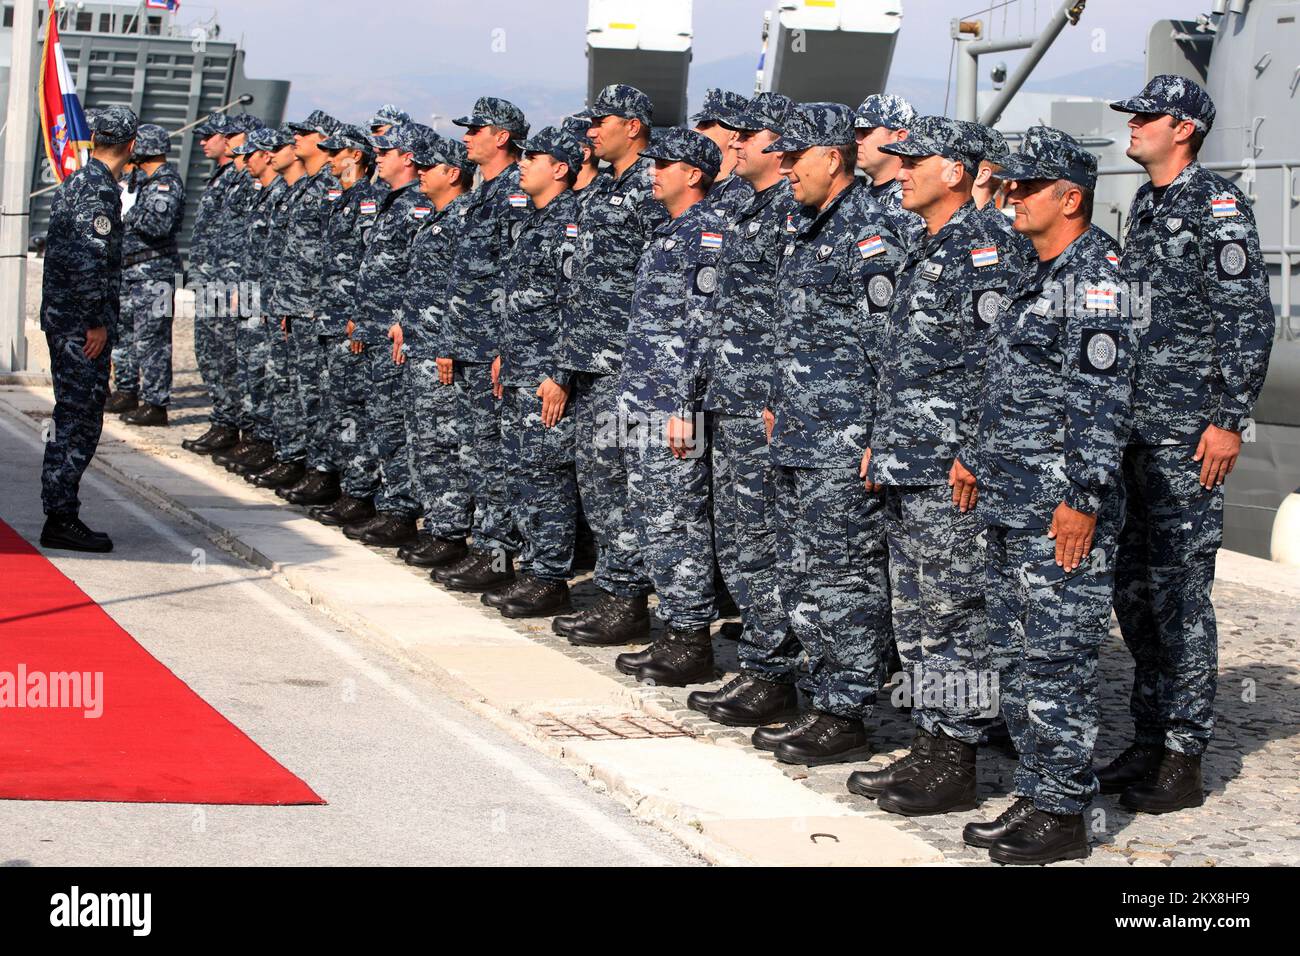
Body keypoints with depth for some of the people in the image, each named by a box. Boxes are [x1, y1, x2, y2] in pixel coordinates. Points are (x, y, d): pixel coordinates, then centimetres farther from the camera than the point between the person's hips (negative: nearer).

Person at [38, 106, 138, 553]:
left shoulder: (75, 182, 15)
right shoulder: (99, 190, -15)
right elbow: (89, 260, -23)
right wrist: (97, 322, -19)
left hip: (61, 316, 10)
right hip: (82, 323, -10)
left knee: (73, 417, 14)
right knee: (78, 419, -7)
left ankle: (59, 515, 18)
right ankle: (61, 520, -5)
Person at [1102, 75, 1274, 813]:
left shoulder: (1218, 205, -9)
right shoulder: (1146, 206, 16)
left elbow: (1251, 320, -13)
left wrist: (1230, 421, -17)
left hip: (1189, 429, -8)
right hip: (1132, 424, 9)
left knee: (1179, 590, -6)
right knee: (1134, 586, 10)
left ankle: (1185, 758, 0)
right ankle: (1150, 739, 20)